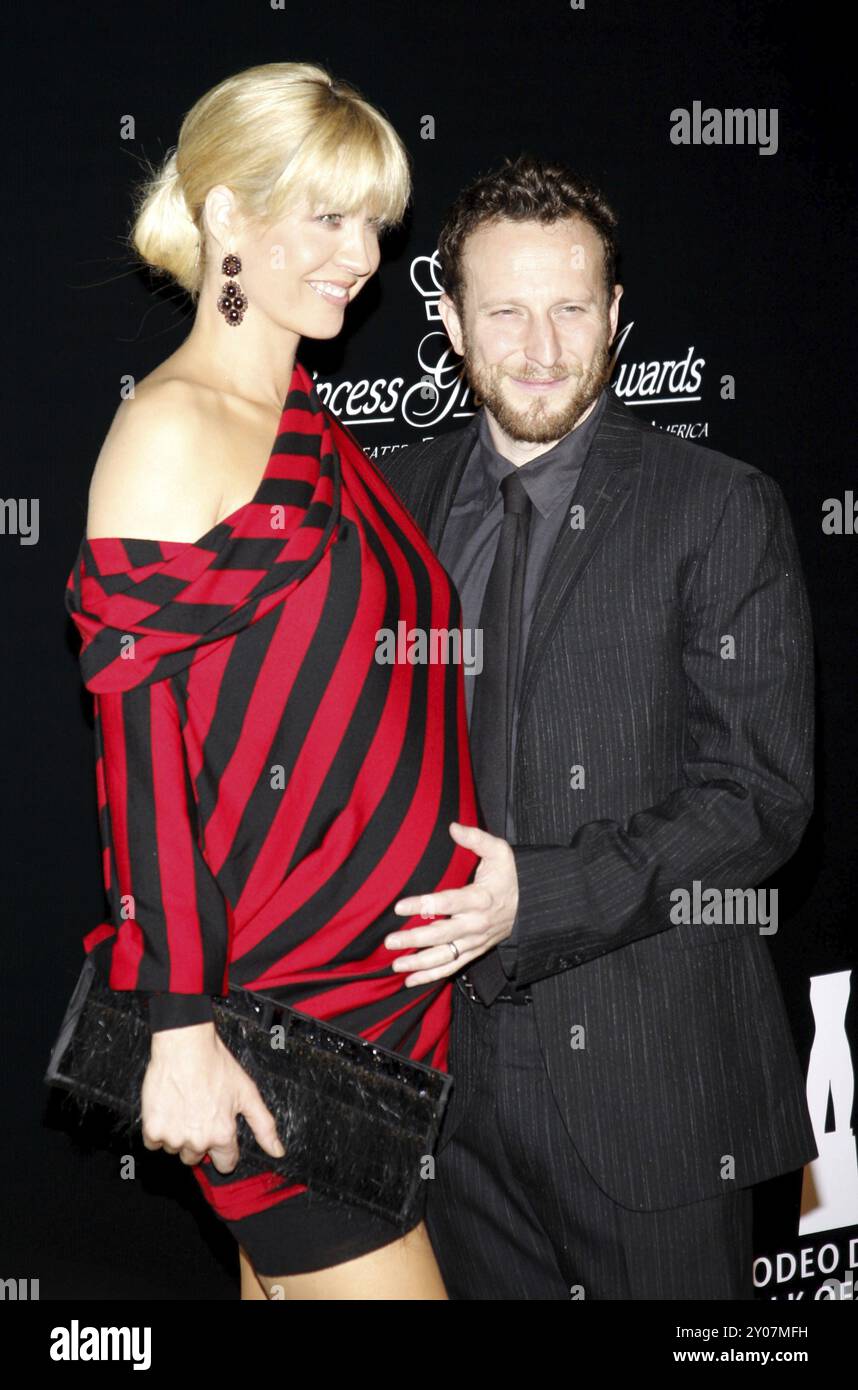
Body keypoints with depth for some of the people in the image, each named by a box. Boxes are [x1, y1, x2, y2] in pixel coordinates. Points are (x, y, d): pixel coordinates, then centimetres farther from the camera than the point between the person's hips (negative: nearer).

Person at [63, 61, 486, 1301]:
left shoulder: (315, 430, 13)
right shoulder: (172, 431, -12)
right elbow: (139, 741, -17)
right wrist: (182, 1029, -20)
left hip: (380, 968, 8)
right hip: (265, 992, -8)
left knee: (291, 1269, 15)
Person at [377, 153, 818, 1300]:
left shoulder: (722, 509, -8)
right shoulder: (396, 498, 5)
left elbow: (760, 797, -12)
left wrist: (538, 898, -21)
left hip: (648, 1075, -3)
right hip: (452, 1055, 4)